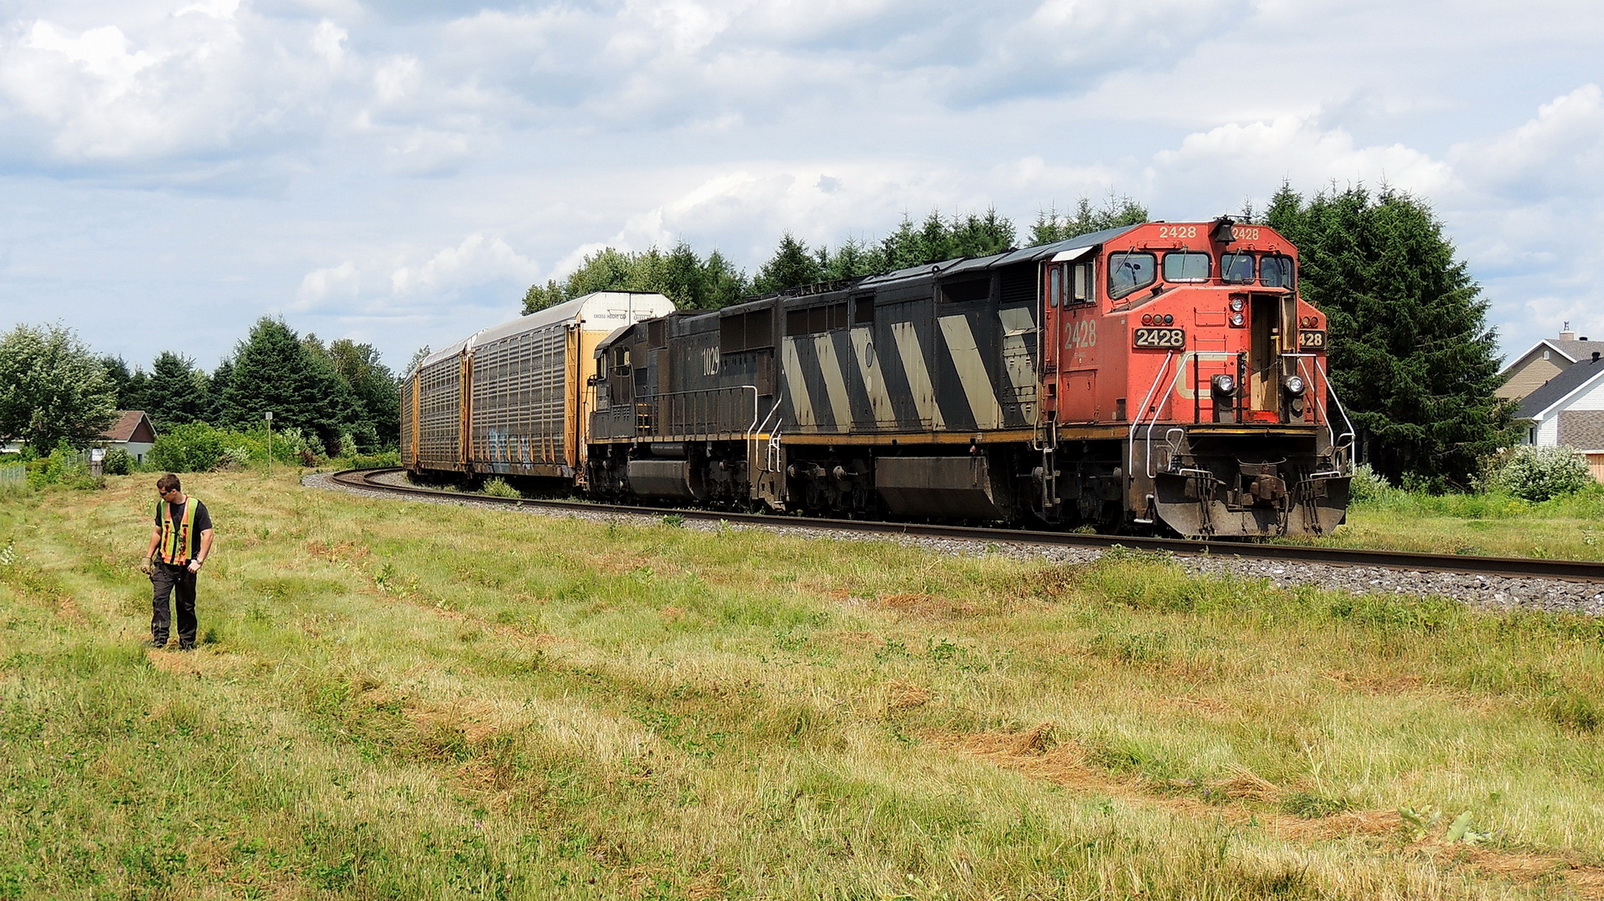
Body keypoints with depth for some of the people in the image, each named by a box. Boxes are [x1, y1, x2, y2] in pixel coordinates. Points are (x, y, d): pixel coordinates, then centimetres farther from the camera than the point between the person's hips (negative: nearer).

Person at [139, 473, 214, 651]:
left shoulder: (196, 507, -8)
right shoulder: (162, 505, 6)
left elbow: (207, 535, -8)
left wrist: (199, 561, -15)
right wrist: (148, 557, 17)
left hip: (186, 565, -3)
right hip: (164, 563, 3)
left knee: (186, 605, 5)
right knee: (159, 599, -12)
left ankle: (187, 642, 16)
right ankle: (159, 639, -14)